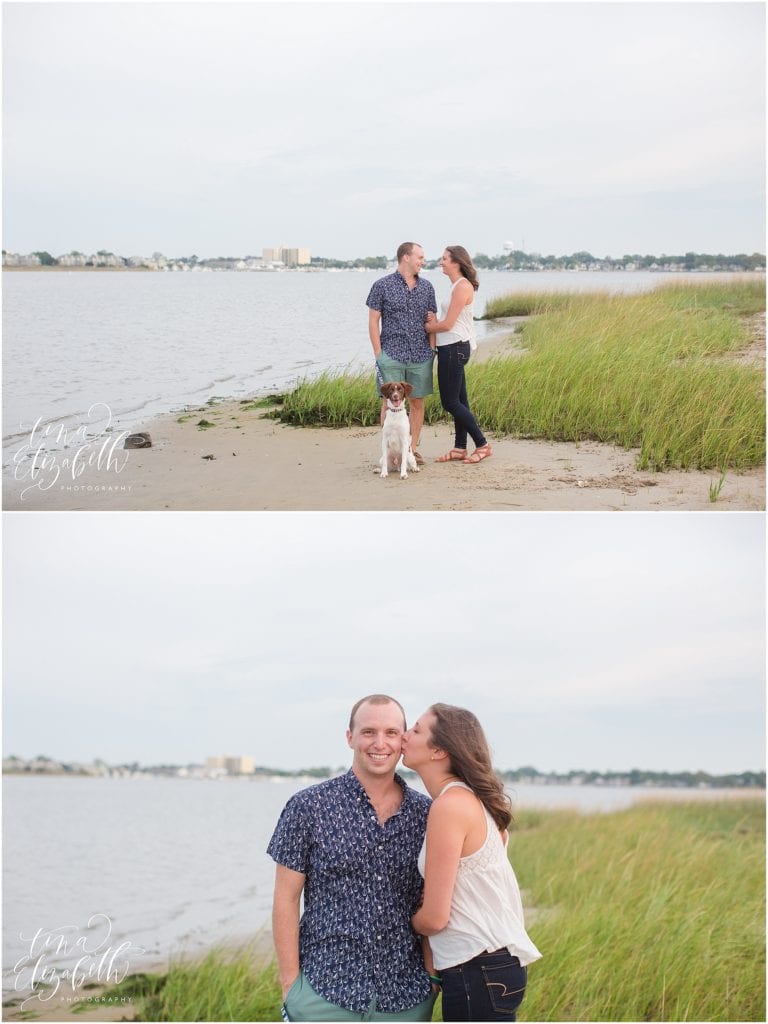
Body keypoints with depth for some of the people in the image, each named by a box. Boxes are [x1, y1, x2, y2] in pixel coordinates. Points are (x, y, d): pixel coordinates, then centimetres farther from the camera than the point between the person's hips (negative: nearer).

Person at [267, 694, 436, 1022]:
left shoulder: (425, 814, 5)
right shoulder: (308, 807, -3)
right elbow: (286, 900, -2)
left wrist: (433, 976, 2)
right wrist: (290, 984, -5)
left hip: (406, 997, 3)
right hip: (324, 993, -2)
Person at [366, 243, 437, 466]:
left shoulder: (426, 287, 9)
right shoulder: (382, 286, -2)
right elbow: (373, 321, -1)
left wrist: (432, 350, 6)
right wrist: (378, 354, -5)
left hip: (421, 356, 4)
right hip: (392, 355, -4)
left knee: (417, 402, 6)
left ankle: (413, 448, 14)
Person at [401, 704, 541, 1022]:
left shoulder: (449, 805, -17)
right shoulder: (472, 799, 11)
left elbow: (434, 917, -16)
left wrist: (409, 921, 5)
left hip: (478, 971, -10)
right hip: (496, 961, 10)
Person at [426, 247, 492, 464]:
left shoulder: (462, 287, -16)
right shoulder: (457, 286, 15)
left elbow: (448, 324, -18)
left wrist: (426, 327, -4)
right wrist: (435, 321, -4)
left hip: (454, 348, -10)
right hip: (452, 348, 10)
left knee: (451, 403, -5)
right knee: (459, 401, 12)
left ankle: (482, 445, 0)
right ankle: (459, 449, 18)